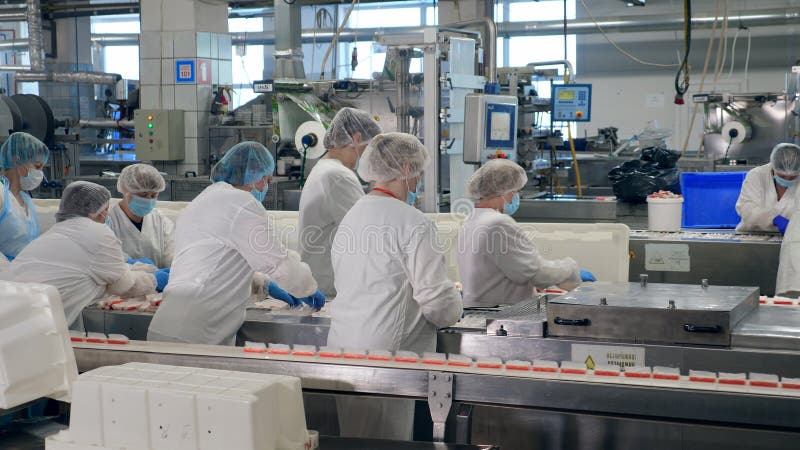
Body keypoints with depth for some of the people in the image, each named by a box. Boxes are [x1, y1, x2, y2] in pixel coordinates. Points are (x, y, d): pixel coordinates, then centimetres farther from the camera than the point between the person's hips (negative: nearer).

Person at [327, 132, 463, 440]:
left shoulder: (351, 216, 10)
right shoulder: (413, 223, -15)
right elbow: (434, 295, -15)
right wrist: (452, 312, 8)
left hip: (342, 344, 8)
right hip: (383, 351, -8)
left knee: (354, 439, 15)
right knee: (387, 439, 2)